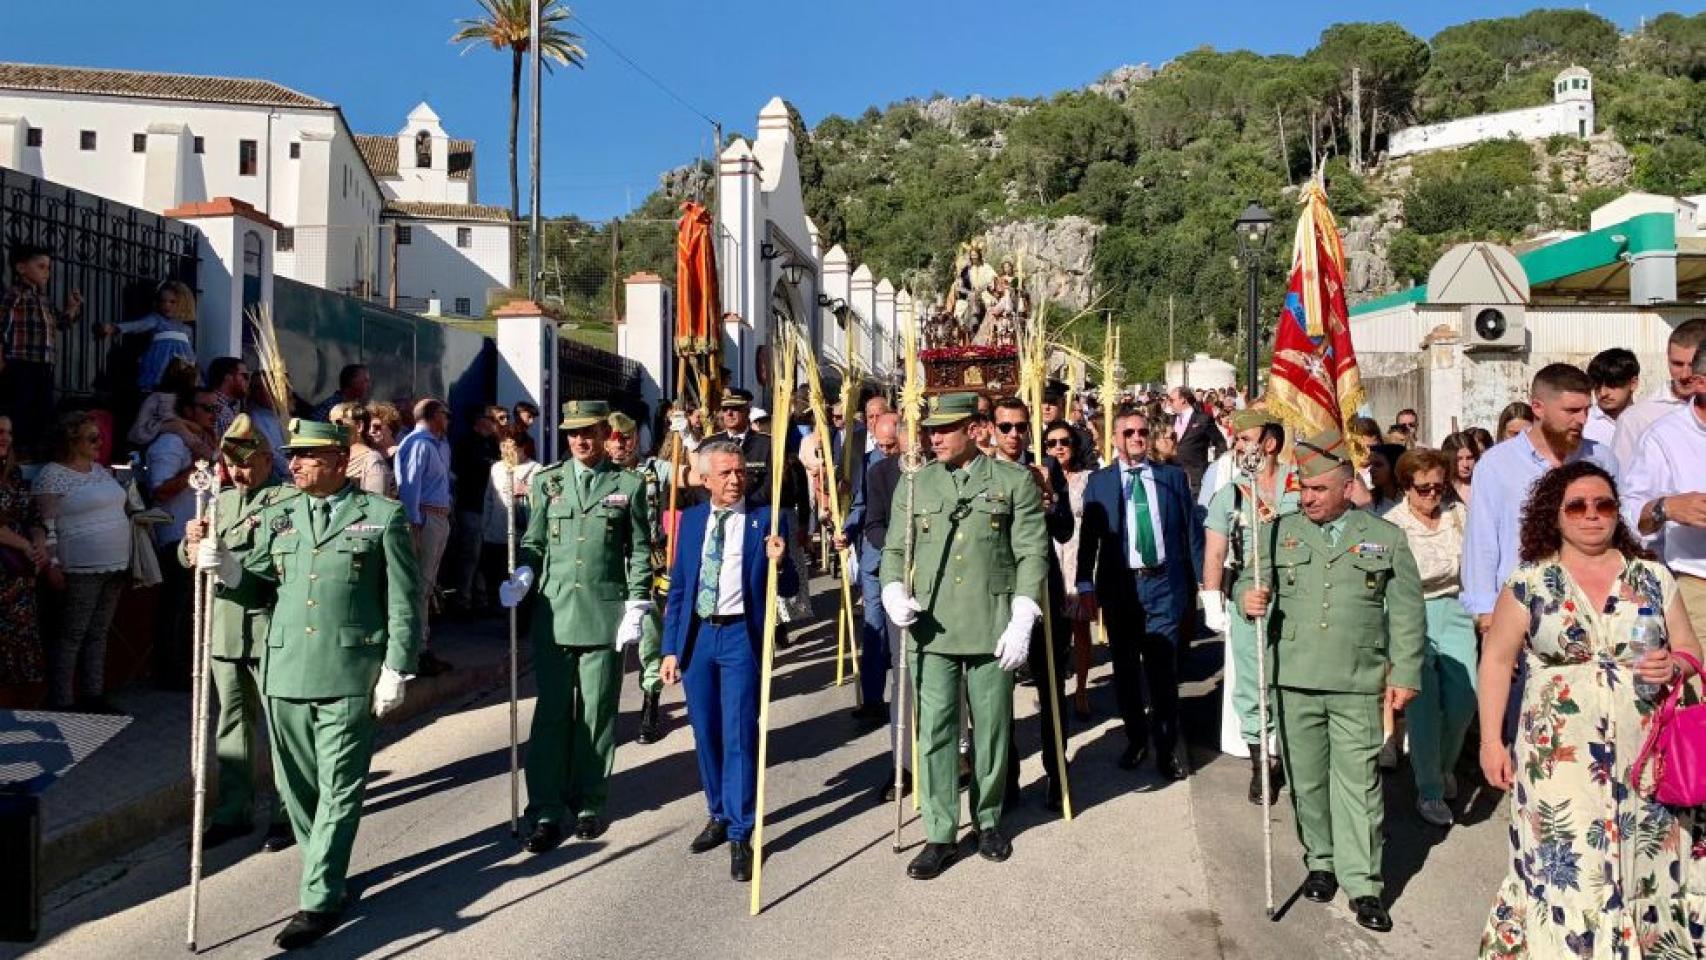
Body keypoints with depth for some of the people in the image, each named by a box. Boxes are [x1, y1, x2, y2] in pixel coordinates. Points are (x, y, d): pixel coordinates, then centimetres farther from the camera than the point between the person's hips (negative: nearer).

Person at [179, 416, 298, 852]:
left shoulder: (290, 499, -6)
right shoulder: (222, 500, 15)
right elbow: (191, 558, 14)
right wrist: (191, 544, -8)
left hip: (272, 632, -6)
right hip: (226, 630, 6)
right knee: (232, 723, 13)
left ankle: (286, 813, 12)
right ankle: (234, 811, 24)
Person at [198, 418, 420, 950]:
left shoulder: (383, 516, -2)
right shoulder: (277, 516, 12)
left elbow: (405, 602, -3)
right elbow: (261, 591, 12)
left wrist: (396, 669, -7)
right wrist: (228, 569, -8)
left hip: (351, 677, -5)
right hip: (286, 672, 5)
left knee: (338, 789, -1)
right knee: (296, 786, 14)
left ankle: (320, 900, 7)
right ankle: (329, 878, 31)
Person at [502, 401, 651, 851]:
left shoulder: (629, 485, 4)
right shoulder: (546, 482, 9)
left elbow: (640, 552, 4)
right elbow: (533, 542, 11)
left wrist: (636, 605, -4)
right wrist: (522, 576, -8)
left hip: (605, 615, -1)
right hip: (554, 613, 1)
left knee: (598, 712, 6)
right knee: (551, 712, 2)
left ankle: (590, 804, 20)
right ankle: (547, 812, 9)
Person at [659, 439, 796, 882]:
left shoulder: (767, 519, -3)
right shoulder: (691, 519, 7)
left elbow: (788, 589, -1)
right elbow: (677, 588, 10)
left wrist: (778, 563, -23)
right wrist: (670, 648, 6)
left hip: (741, 636, -4)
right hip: (697, 635, 4)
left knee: (739, 736, -4)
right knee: (706, 735, 14)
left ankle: (740, 836, 7)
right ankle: (719, 815, 32)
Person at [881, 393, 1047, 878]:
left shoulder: (1014, 481, 1)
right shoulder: (917, 483, 8)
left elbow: (1032, 553, -1)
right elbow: (894, 548, 12)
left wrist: (1021, 622, -8)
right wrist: (894, 593, -7)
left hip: (992, 630, -1)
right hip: (931, 629, 2)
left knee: (991, 730, 10)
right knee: (935, 731, 2)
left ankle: (988, 820, 31)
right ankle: (941, 835, 14)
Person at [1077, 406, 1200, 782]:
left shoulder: (1173, 477, 6)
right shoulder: (1099, 481, 4)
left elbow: (1192, 531, 6)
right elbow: (1088, 536, 1)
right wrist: (1086, 585, -5)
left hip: (1164, 585, -1)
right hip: (1119, 586, 1)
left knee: (1163, 670, 0)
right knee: (1125, 670, 12)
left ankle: (1167, 749, 14)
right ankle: (1136, 739, 29)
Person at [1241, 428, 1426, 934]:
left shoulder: (1386, 538, 5)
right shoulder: (1279, 532, 7)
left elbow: (1407, 612, 6)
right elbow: (1258, 583, 5)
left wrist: (1405, 673, 1)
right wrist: (1250, 598, -19)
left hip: (1358, 683, -1)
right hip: (1295, 679, 2)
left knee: (1358, 782, -1)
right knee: (1306, 778, 11)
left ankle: (1363, 884, 8)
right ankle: (1321, 862, 28)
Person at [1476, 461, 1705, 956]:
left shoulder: (1654, 577, 7)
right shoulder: (1528, 582, 0)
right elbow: (1496, 659, 4)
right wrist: (1490, 740, 0)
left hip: (1646, 759, 2)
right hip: (1559, 761, -2)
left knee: (1643, 872, 5)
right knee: (1567, 873, -3)